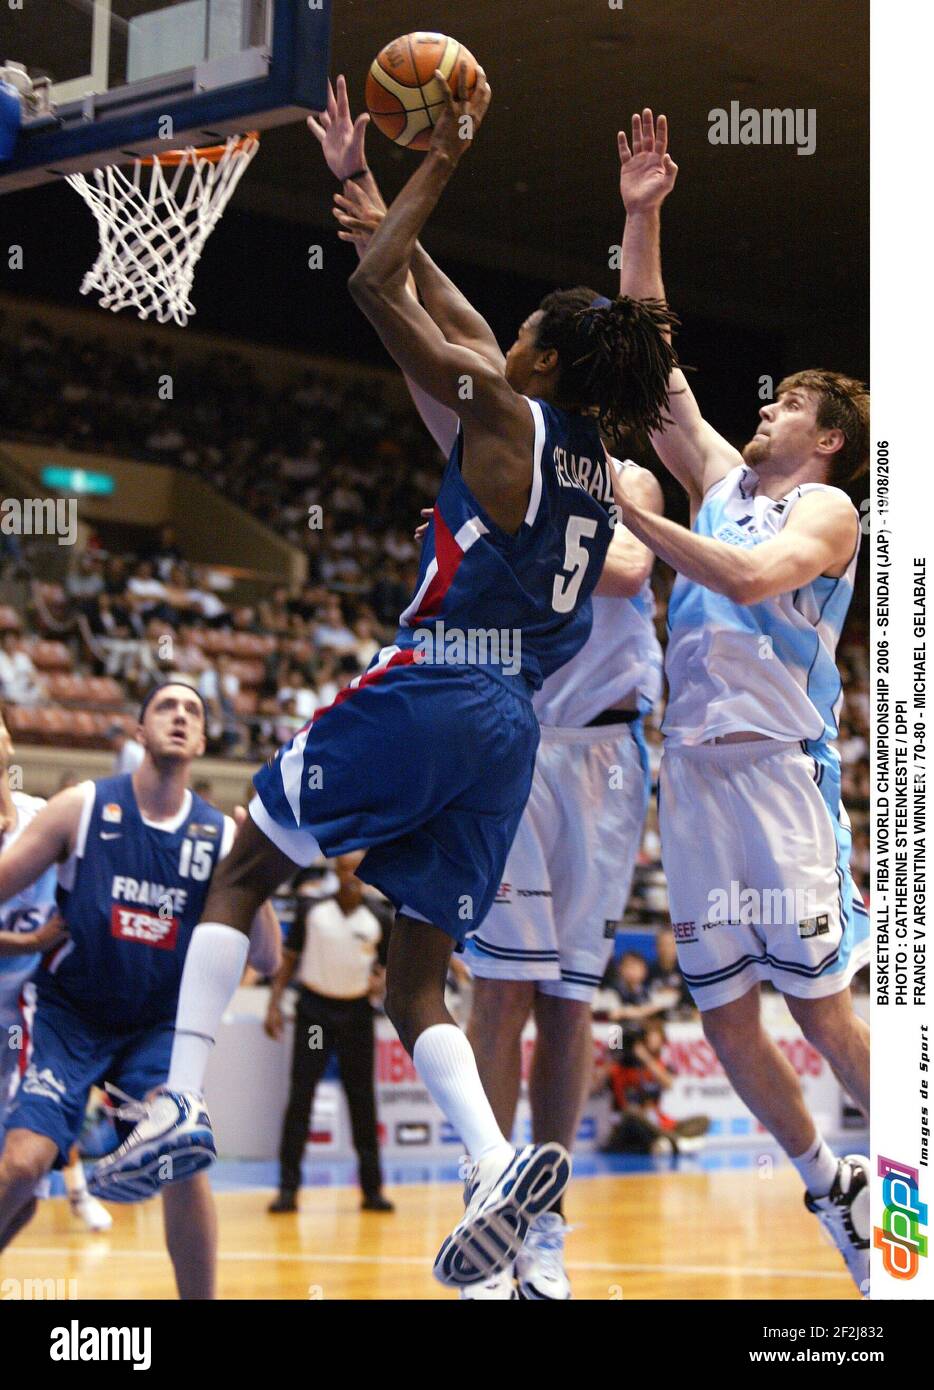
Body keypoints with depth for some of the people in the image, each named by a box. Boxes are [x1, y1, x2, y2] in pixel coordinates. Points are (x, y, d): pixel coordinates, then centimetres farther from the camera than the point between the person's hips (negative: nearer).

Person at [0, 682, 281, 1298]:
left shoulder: (222, 835, -2)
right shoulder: (82, 808, -7)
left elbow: (268, 958, -4)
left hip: (159, 1027, 2)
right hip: (68, 1014, -2)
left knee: (183, 1158, -18)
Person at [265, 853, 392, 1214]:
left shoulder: (376, 920, 1)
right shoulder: (312, 913, -3)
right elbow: (289, 959, 3)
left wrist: (380, 978, -10)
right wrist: (274, 1004, -4)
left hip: (356, 1011, 2)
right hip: (315, 1008, -2)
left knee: (362, 1100, 5)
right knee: (300, 1096, -4)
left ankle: (372, 1188, 11)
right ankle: (288, 1187, 0)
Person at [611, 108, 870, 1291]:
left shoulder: (828, 508, 1)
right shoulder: (718, 477, 20)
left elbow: (754, 577, -20)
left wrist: (638, 517, -17)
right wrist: (640, 221, 13)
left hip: (776, 765, -7)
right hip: (692, 768, 7)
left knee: (818, 1002, -9)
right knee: (722, 1012, 5)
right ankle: (828, 1189, 19)